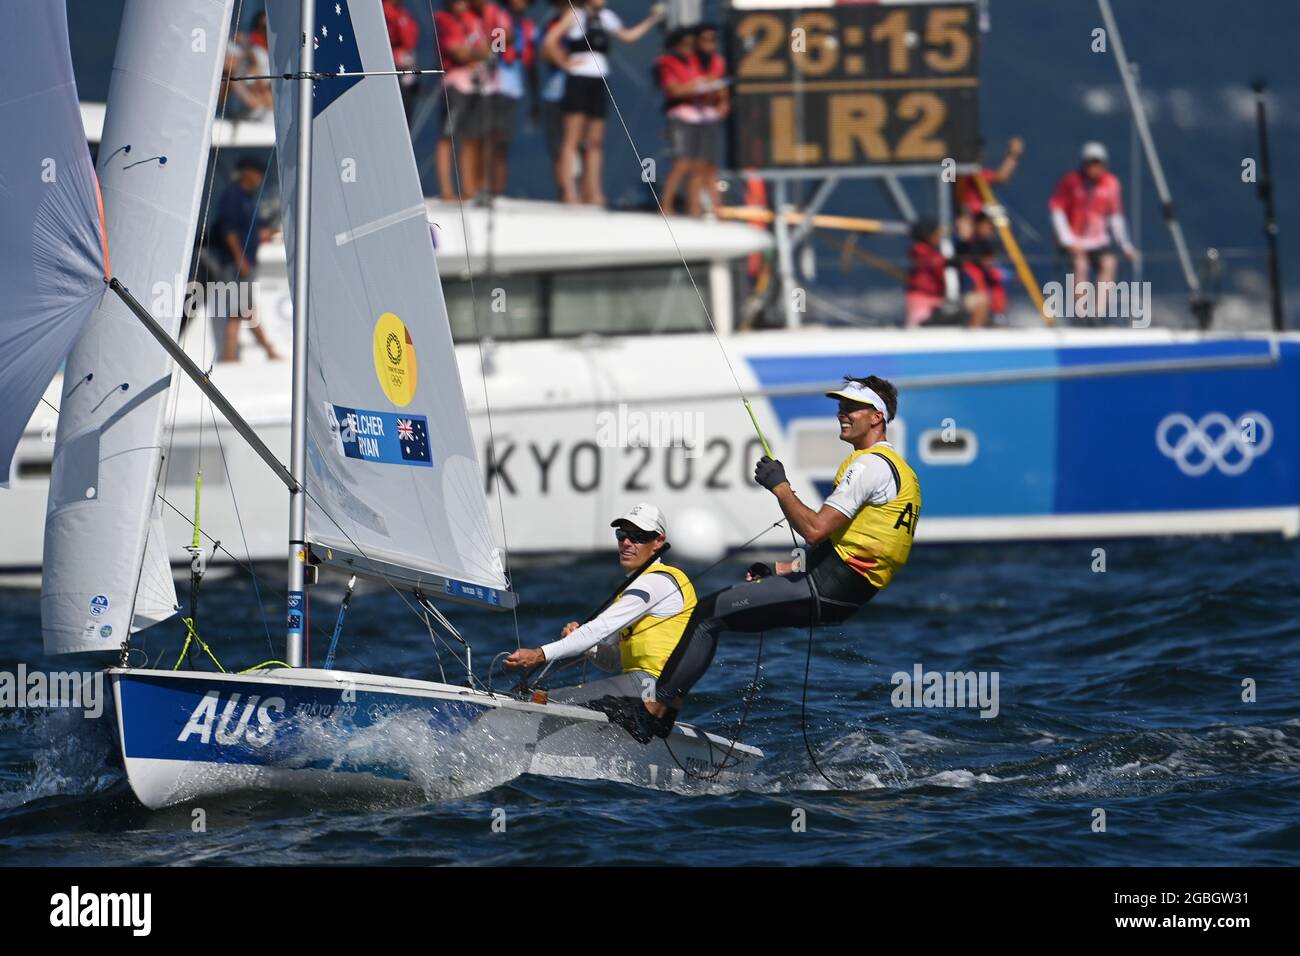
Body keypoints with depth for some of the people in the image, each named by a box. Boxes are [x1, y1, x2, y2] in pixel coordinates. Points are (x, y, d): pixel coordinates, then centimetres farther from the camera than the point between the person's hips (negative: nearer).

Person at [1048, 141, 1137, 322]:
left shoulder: (1110, 183, -1)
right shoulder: (1071, 181, -9)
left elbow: (1116, 216, 7)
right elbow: (1057, 211, -7)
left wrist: (1125, 245, 2)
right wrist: (1069, 241, -14)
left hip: (1098, 240, 3)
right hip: (1074, 239, -3)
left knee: (1109, 261, -24)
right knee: (1081, 264, -29)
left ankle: (1100, 312, -24)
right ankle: (1082, 314, -25)